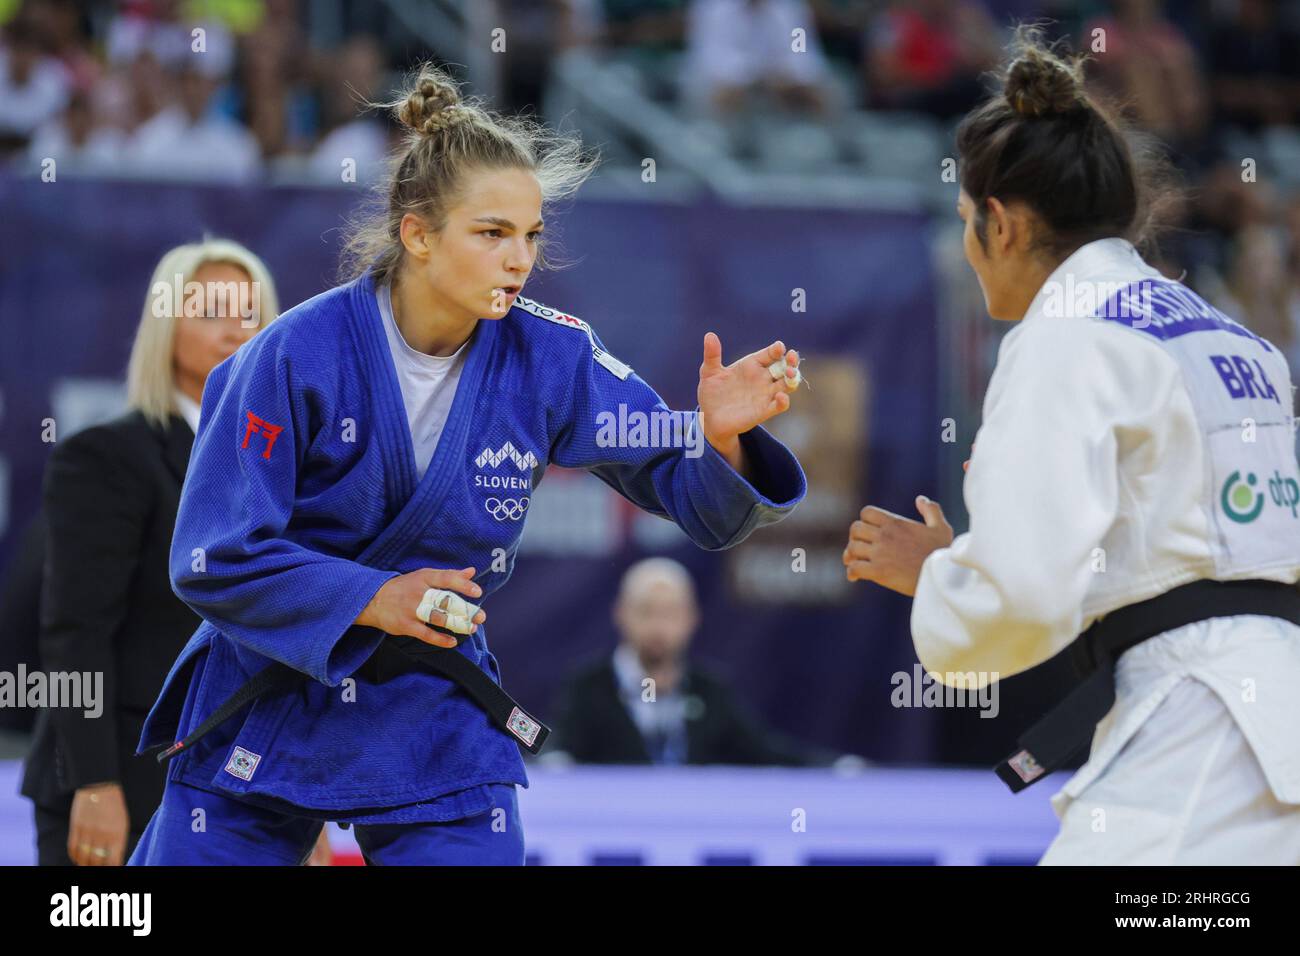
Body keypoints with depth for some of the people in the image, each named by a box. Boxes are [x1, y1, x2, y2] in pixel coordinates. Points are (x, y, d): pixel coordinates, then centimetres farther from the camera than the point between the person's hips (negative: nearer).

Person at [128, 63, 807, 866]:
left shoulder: (548, 357, -9)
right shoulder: (298, 356, -18)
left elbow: (681, 482, -8)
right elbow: (213, 561, -17)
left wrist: (718, 438, -30)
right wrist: (369, 598, -29)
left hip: (435, 729, 2)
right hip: (267, 710, -2)